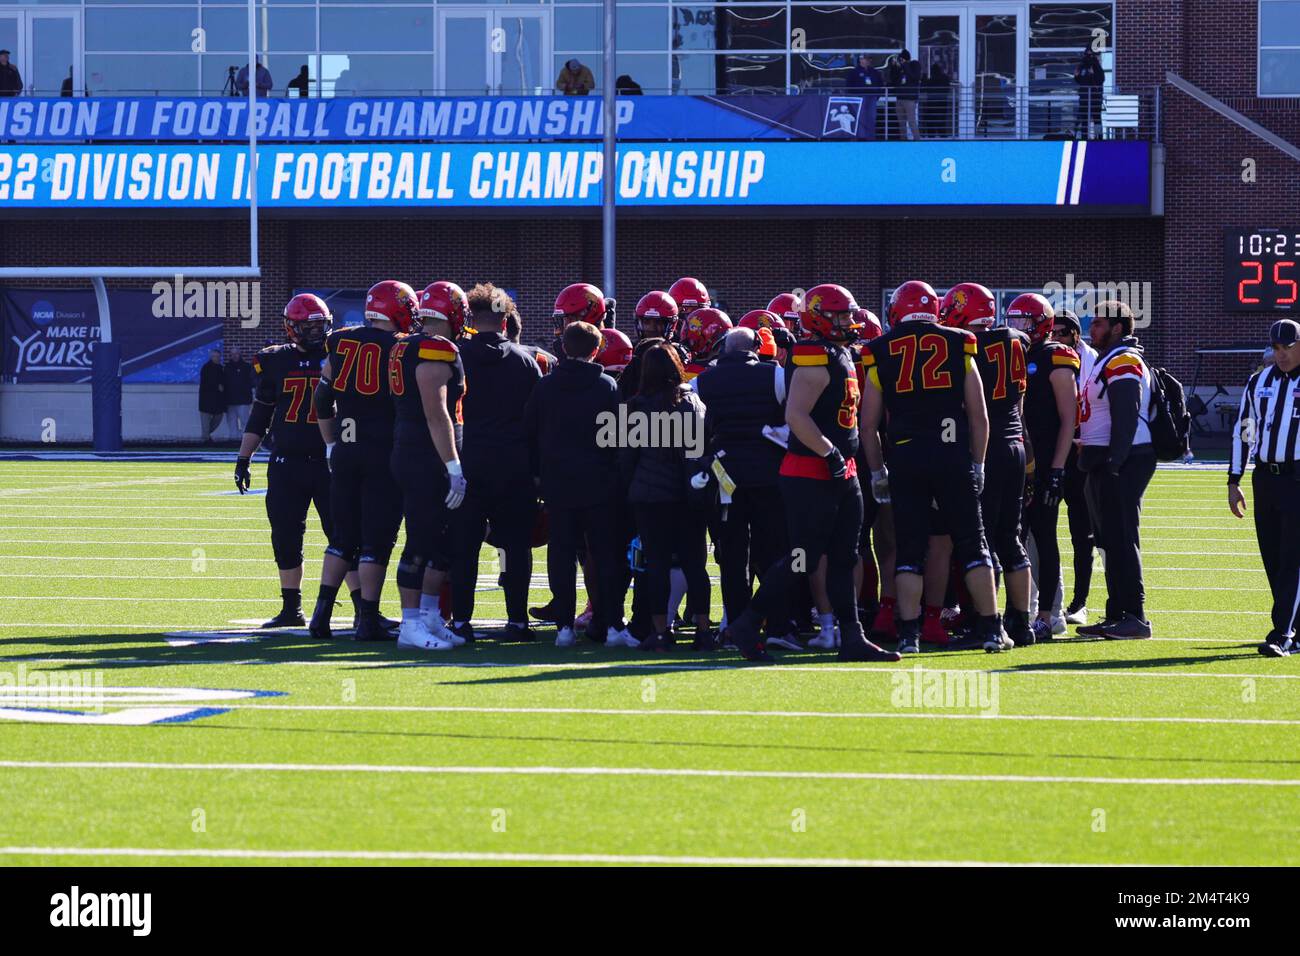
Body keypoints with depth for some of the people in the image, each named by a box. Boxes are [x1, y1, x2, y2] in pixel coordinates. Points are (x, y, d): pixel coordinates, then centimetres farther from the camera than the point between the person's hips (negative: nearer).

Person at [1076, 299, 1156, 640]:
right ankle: (1117, 615, 15)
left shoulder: (1123, 362, -12)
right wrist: (1095, 463, 19)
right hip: (1105, 463, 11)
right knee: (1110, 542, 11)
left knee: (1121, 539, -10)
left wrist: (1114, 463, -25)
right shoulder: (1108, 362, 21)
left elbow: (1126, 417, -21)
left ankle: (1134, 617, -10)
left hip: (1122, 462, -11)